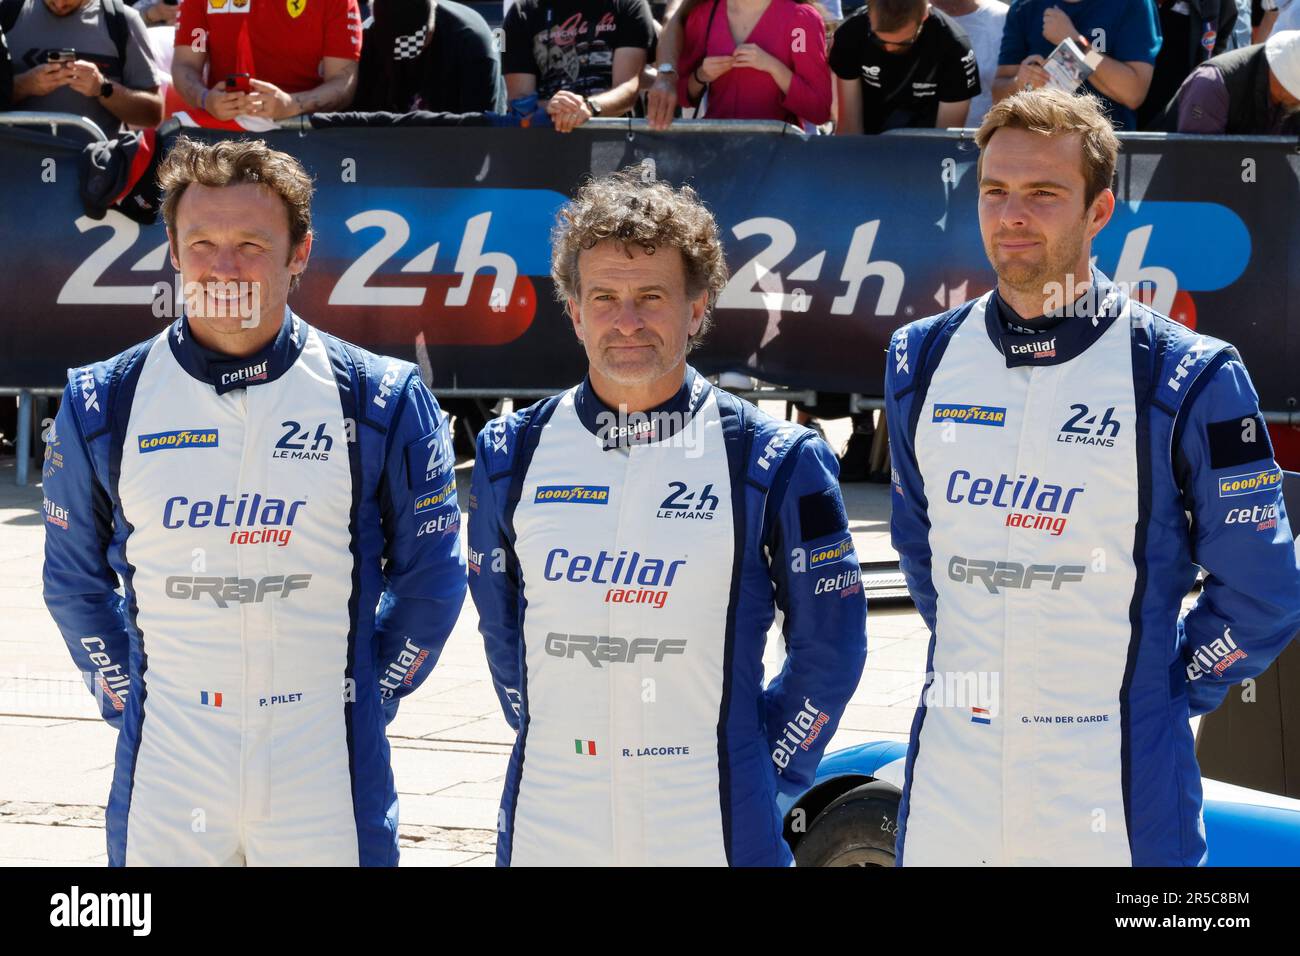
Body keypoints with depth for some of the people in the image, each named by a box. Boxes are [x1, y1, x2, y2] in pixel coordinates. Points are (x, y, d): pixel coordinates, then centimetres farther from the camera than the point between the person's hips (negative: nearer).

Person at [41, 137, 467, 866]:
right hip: (164, 774, 1)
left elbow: (430, 574, 7)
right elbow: (75, 578, 13)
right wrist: (122, 698, 7)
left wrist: (369, 696, 3)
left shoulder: (380, 401, -1)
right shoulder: (106, 403, 2)